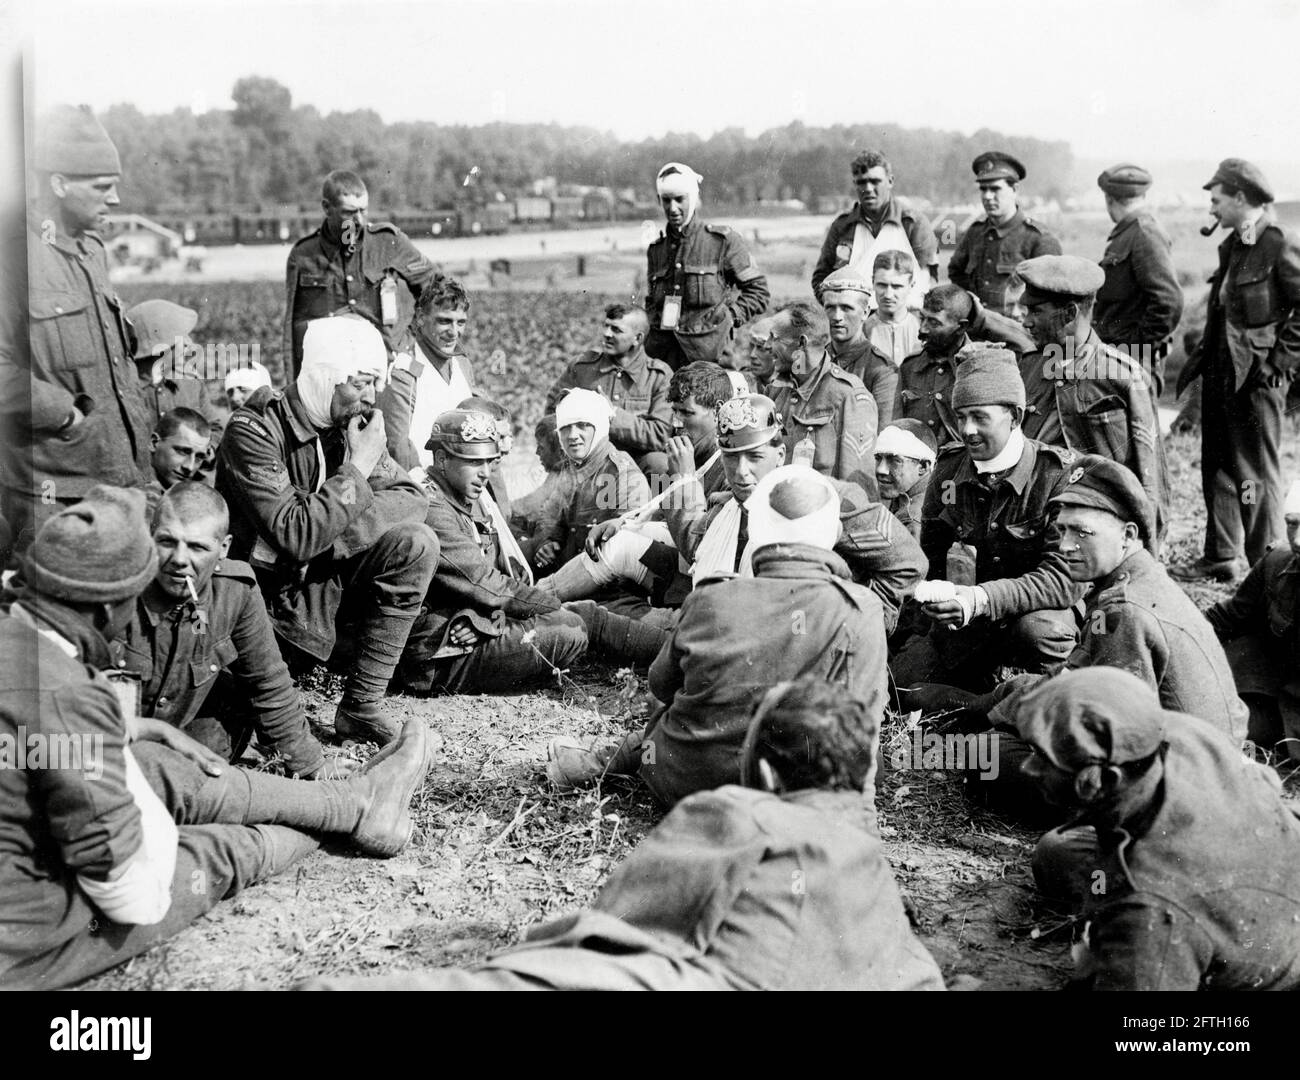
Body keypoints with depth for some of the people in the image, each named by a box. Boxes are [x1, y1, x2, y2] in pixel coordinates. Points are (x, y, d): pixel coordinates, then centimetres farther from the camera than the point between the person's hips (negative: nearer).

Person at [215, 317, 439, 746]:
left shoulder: (350, 422, -1)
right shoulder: (253, 431, -20)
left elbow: (412, 498, -3)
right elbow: (295, 536, -28)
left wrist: (336, 526, -18)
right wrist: (357, 470, -21)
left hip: (324, 579, 5)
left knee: (416, 543, -17)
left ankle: (361, 707, -11)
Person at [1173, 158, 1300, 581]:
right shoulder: (1233, 244, 12)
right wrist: (1202, 356, 13)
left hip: (1257, 375, -9)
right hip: (1222, 368, 9)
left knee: (1257, 472, -3)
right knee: (1218, 464, 15)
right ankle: (1221, 557, 26)